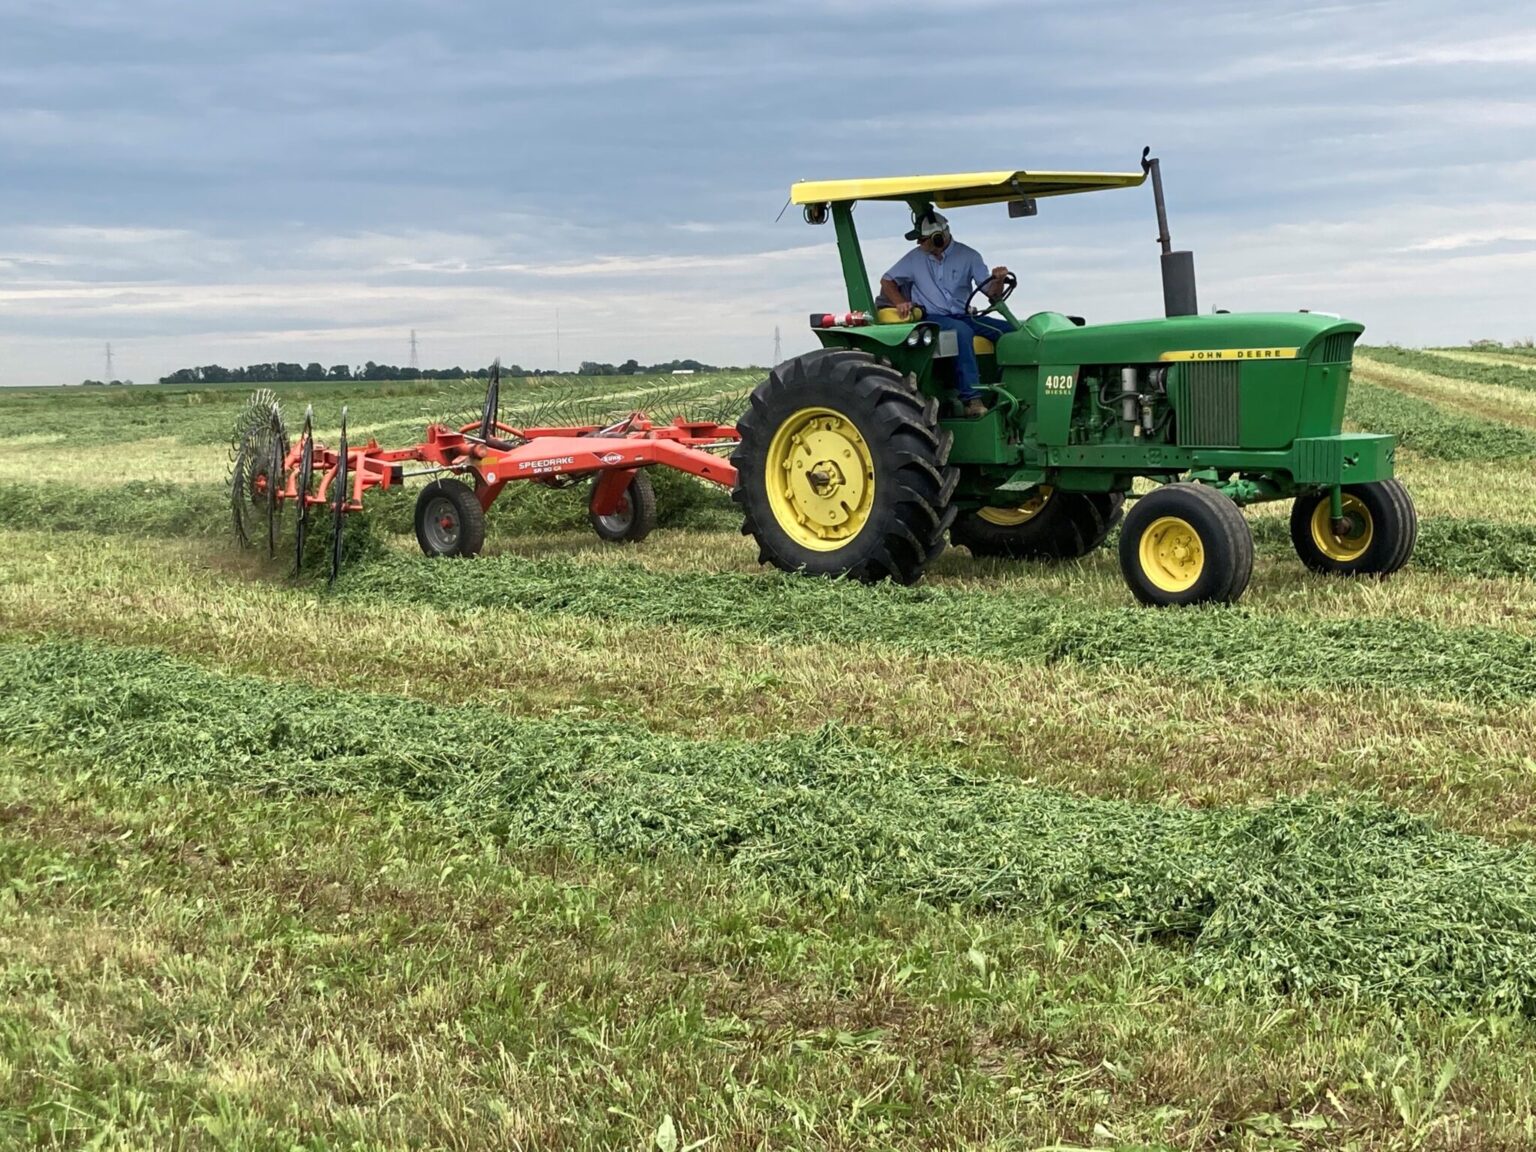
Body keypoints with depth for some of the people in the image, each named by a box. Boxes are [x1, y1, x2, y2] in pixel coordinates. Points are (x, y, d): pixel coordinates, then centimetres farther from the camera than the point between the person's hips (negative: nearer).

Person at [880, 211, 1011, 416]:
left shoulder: (968, 256, 5)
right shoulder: (915, 258, 6)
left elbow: (991, 293, 1)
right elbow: (887, 281, 14)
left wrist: (998, 281, -23)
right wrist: (900, 303, -5)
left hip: (963, 316, 3)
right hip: (931, 319, -2)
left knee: (1009, 330, -21)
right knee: (961, 331, -37)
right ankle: (971, 398, -44)